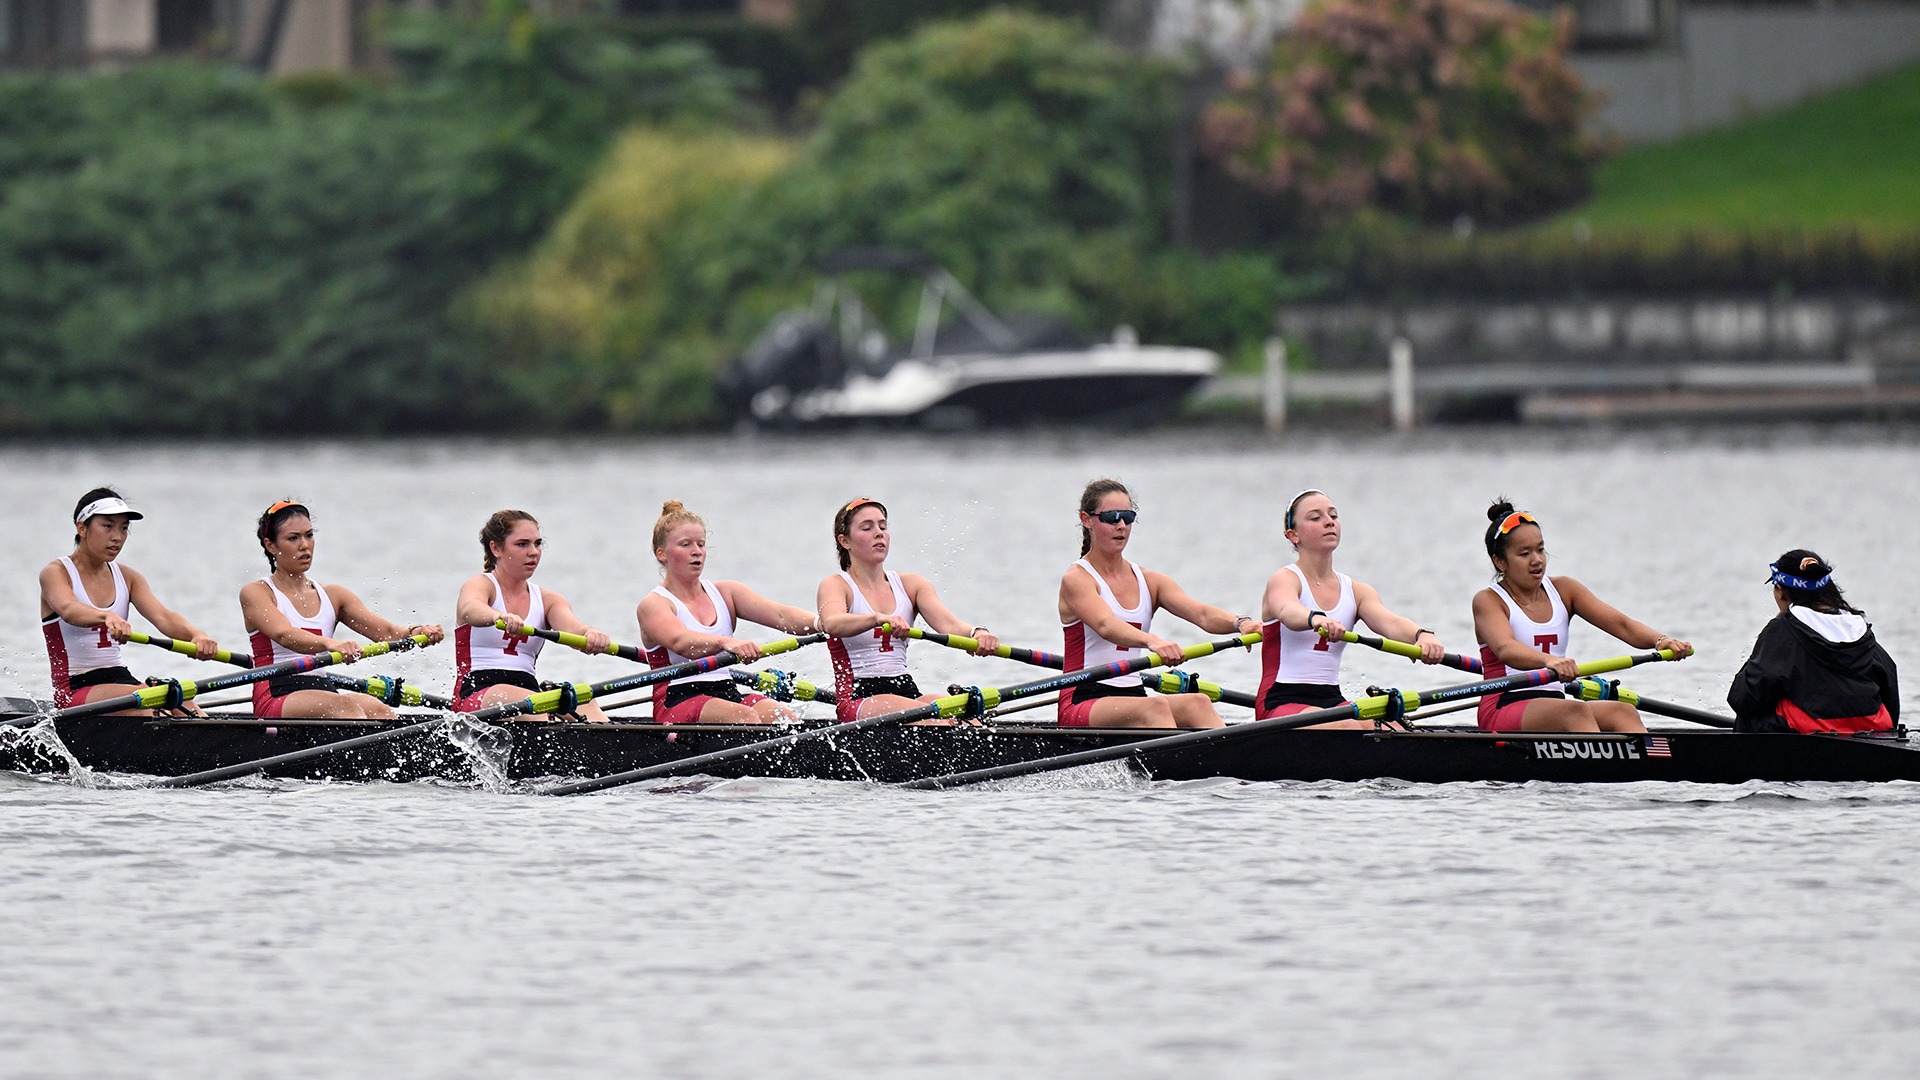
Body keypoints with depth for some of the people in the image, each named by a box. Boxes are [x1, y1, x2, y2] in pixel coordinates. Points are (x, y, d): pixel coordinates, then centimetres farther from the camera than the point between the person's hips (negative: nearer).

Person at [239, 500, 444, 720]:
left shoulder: (333, 595, 20)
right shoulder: (256, 593, 4)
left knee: (378, 710, -28)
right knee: (344, 706, -34)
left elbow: (384, 631, 6)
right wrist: (329, 644, -37)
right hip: (275, 700, -5)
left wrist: (414, 632, -18)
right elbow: (283, 634, -17)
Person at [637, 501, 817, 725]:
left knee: (785, 717, -25)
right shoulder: (653, 605, 0)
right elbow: (681, 642, -22)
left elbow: (781, 616, 2)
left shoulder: (726, 593, 17)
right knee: (745, 717, -33)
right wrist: (725, 643, -42)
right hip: (676, 704, -5)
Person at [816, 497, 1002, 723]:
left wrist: (977, 633, -27)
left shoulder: (911, 585, 15)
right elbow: (832, 623, -23)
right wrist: (878, 619, -43)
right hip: (857, 702, -5)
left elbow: (947, 622, -3)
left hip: (907, 691, 5)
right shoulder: (836, 585, 1)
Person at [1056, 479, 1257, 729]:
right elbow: (1106, 626, -25)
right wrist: (1151, 641, -45)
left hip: (1133, 699, 6)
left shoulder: (1149, 582, 15)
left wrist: (1240, 623, -25)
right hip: (1081, 705, -6)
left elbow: (1203, 614, -2)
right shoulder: (1077, 579, -4)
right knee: (1155, 707, -33)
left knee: (1197, 703, -23)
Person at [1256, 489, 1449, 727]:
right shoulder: (1284, 580, -3)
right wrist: (1315, 619, -52)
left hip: (1332, 700, 5)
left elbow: (1388, 621, -7)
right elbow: (1287, 611, -28)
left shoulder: (1356, 591, 13)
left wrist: (1422, 635, -31)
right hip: (1281, 704, -5)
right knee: (1345, 728, -33)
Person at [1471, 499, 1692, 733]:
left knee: (1623, 712, -22)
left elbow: (1620, 624, 3)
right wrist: (1549, 661, -45)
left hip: (1554, 709, 6)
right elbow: (1505, 649, -24)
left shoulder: (1563, 591, 14)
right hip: (1502, 712, -6)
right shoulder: (1488, 601, -2)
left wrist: (1660, 641, -19)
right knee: (1576, 712, -34)